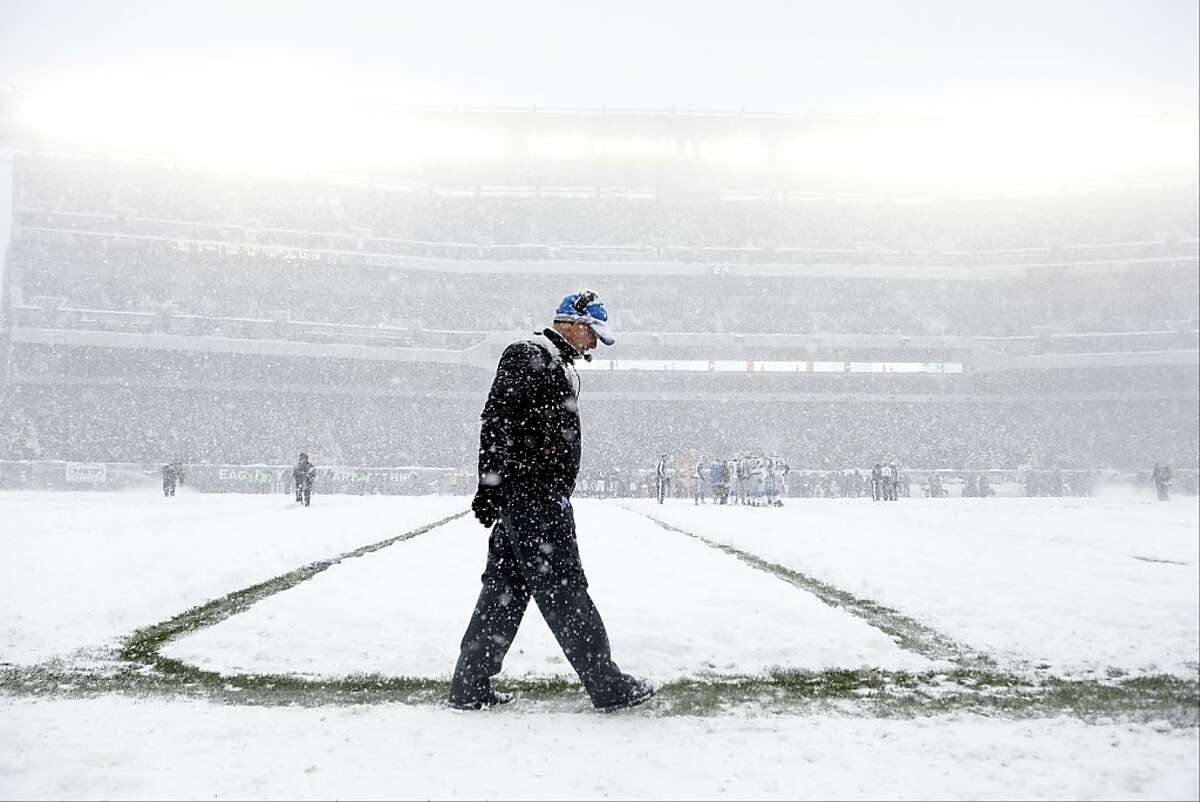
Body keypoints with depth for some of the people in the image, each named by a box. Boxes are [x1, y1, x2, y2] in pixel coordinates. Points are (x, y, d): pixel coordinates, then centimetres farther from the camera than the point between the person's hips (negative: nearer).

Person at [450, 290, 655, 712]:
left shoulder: (560, 365, 23)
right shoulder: (527, 356, -10)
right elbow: (497, 422, -19)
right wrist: (490, 486, -24)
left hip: (536, 496, 10)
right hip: (530, 494, -10)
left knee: (505, 588, 10)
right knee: (562, 589, -5)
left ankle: (470, 686, 15)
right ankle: (607, 686, 2)